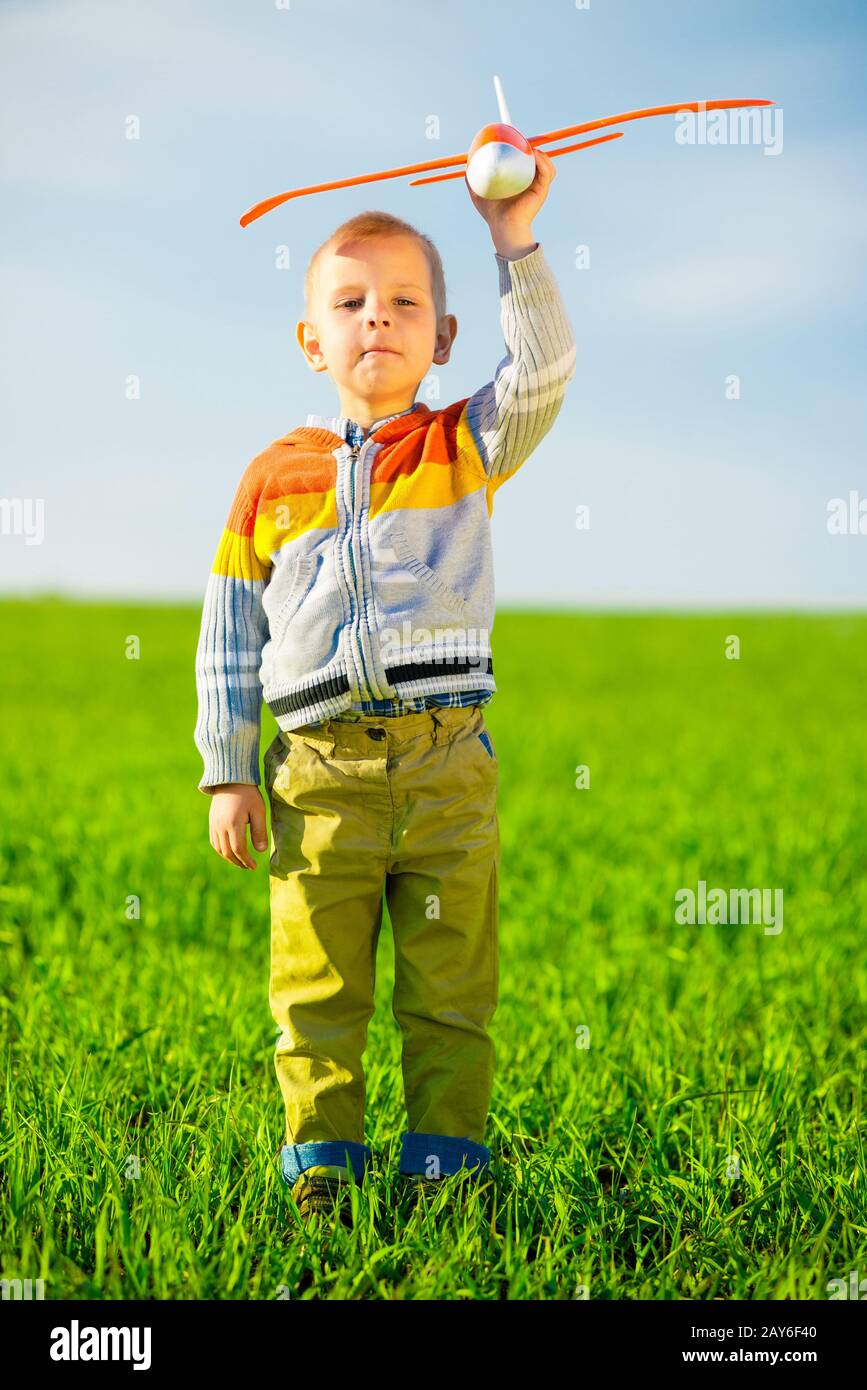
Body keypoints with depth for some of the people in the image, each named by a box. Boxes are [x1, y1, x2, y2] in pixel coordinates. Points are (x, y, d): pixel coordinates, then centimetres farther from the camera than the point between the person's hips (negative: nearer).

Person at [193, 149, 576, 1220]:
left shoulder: (468, 448, 8)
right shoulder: (275, 477, 8)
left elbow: (542, 372, -11)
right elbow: (229, 632, 10)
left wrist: (515, 244, -18)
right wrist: (228, 773, 6)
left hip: (447, 767, 0)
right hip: (320, 769, 0)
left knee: (450, 986, 5)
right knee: (317, 985, 4)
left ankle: (445, 1156, 15)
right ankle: (321, 1157, 14)